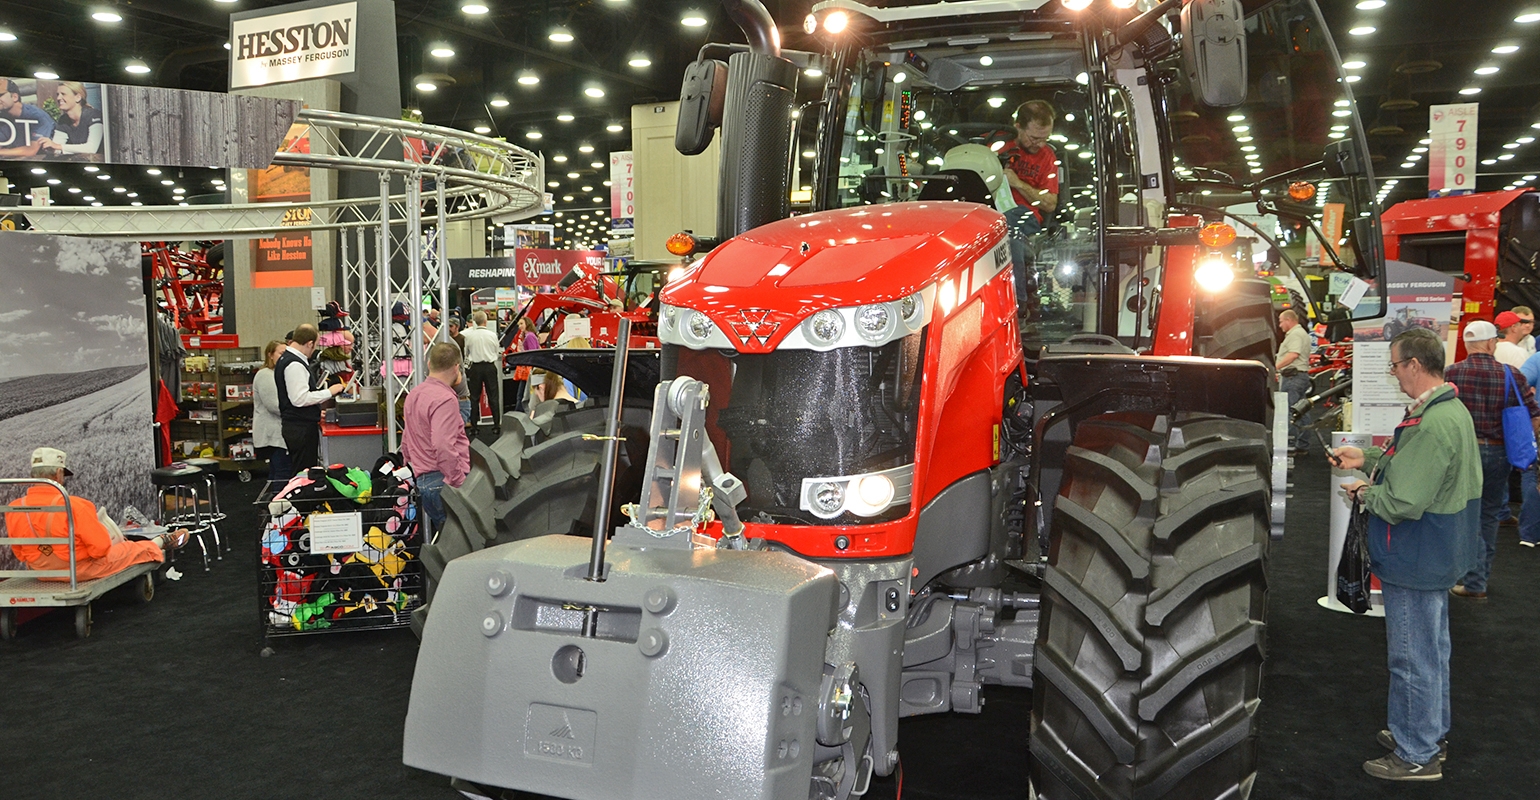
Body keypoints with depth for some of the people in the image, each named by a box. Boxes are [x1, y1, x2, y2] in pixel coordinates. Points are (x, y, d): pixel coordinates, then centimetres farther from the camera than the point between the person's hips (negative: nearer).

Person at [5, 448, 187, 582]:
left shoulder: (14, 510, -13)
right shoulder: (73, 506, -29)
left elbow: (20, 553, 2)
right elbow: (101, 547, -22)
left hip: (41, 572, 7)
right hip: (83, 570, -6)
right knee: (134, 549, 21)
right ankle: (162, 542, 51)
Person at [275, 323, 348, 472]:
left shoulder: (285, 359, 14)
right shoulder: (295, 365, -18)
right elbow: (300, 399, -23)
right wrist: (329, 392, -15)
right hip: (301, 427, -10)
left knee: (298, 474, 13)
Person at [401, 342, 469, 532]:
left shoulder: (414, 394, 16)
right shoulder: (445, 399, -15)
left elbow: (406, 445, 25)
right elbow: (443, 447, -26)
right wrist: (460, 483, -20)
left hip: (423, 481, 10)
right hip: (444, 482, -10)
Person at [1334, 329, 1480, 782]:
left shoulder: (1431, 425, -29)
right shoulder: (1454, 410, 5)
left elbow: (1403, 502, -30)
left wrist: (1366, 494, -12)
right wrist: (1366, 460, 12)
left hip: (1415, 561, -11)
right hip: (1439, 554, 11)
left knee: (1412, 658, 2)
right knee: (1433, 648, 23)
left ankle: (1417, 756, 15)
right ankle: (1432, 734, 39)